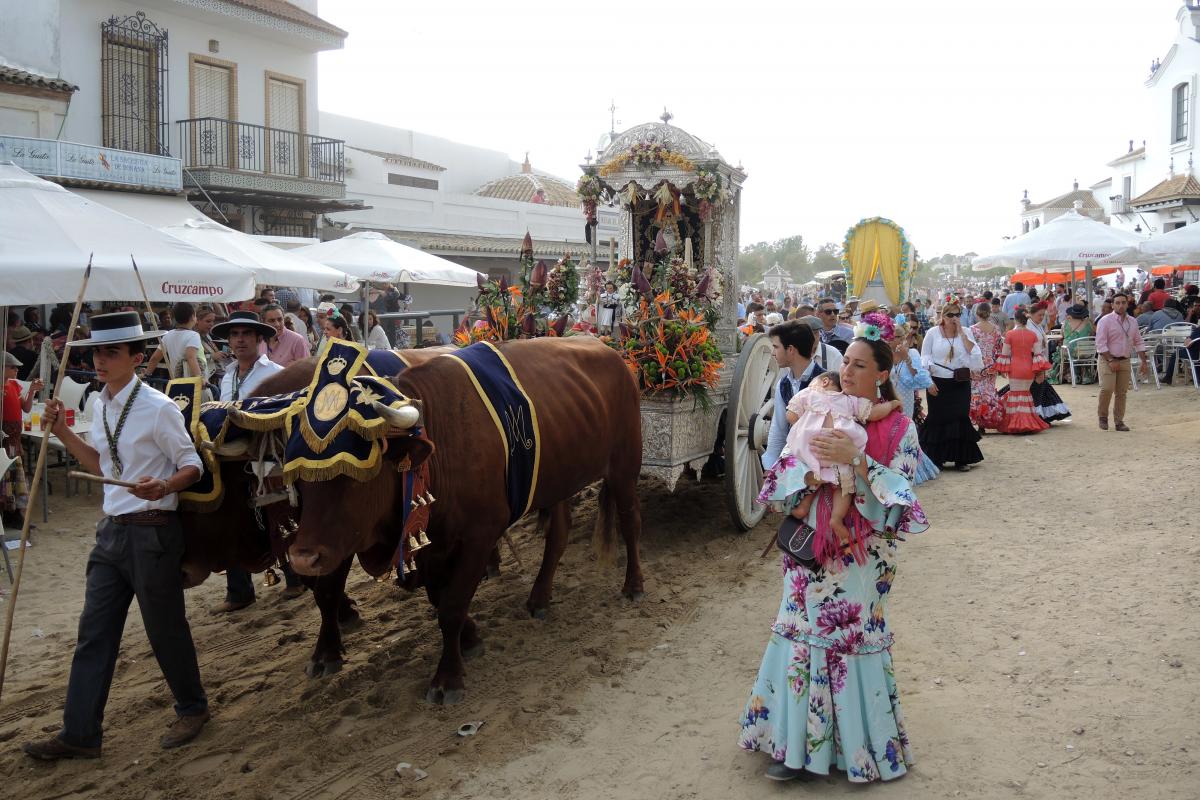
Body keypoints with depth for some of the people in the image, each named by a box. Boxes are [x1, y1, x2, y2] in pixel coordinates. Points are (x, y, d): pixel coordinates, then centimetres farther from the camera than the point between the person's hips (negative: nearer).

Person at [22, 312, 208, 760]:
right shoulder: (99, 404, 8)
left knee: (165, 629, 6)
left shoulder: (158, 408, -15)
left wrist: (164, 487, -30)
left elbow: (193, 467, -11)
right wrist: (63, 433, 9)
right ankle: (79, 734, 19)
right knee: (93, 633, 9)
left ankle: (192, 710, 28)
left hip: (153, 533, -7)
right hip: (112, 531, 7)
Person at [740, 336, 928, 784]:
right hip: (812, 549, 4)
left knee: (853, 641, 2)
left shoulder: (899, 429, -5)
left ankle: (859, 747, 21)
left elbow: (900, 493, -15)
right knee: (806, 636, 7)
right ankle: (799, 743, 20)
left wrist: (856, 460, -26)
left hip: (861, 556, -4)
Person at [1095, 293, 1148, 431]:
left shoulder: (1132, 322, 10)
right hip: (1107, 360, -5)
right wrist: (1111, 361, -17)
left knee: (1121, 392, 5)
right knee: (1107, 389, -17)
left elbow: (1138, 342, 16)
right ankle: (1102, 416, 2)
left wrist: (1144, 362, 9)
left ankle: (1119, 421, 12)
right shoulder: (1105, 321, -8)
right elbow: (1100, 344, -13)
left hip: (1125, 361, 5)